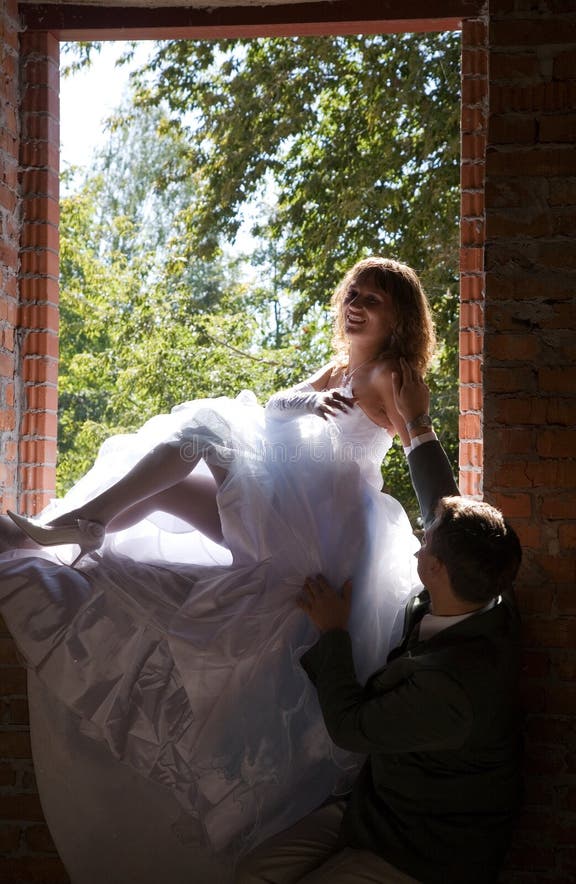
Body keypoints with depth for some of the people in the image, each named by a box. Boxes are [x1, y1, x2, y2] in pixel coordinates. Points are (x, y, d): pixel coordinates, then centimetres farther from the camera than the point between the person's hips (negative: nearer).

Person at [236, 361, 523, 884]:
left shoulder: (451, 683, -34)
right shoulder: (489, 606, -8)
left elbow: (349, 727, -19)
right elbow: (443, 504, 9)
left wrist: (333, 631, -8)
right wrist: (416, 423, 17)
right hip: (380, 804, 9)